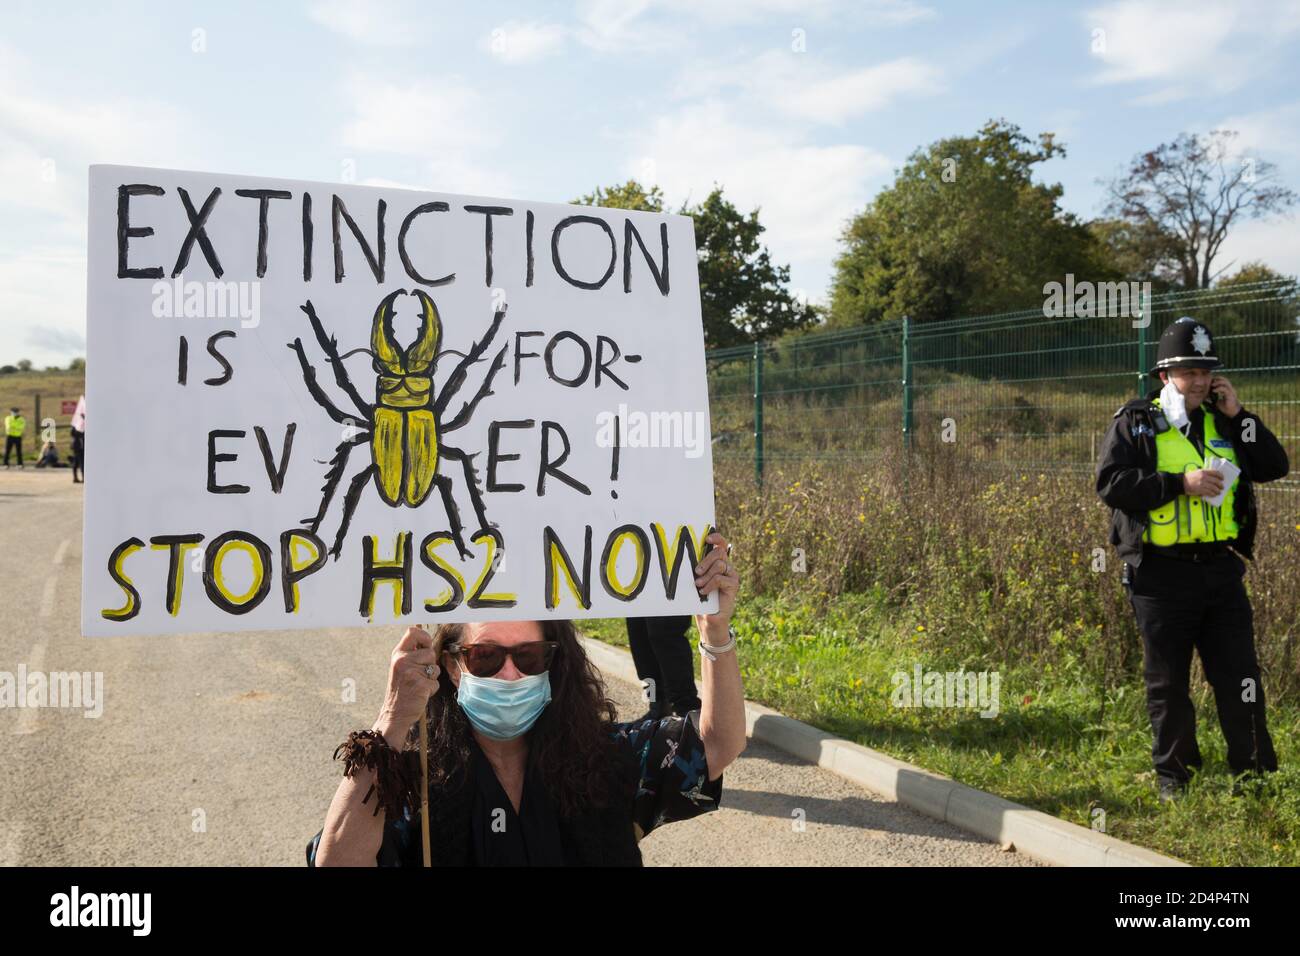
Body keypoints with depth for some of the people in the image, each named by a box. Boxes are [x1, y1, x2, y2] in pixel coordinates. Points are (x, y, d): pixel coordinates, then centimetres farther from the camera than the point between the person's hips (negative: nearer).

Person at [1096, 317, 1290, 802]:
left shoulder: (1223, 422, 13)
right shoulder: (1135, 422, 0)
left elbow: (1275, 467, 8)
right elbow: (1111, 483, -11)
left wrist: (1239, 416, -1)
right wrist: (1180, 483, -18)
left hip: (1220, 569, 3)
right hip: (1160, 574, -3)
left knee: (1239, 677, 5)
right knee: (1167, 683, 7)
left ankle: (1254, 774, 16)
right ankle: (1173, 776, 21)